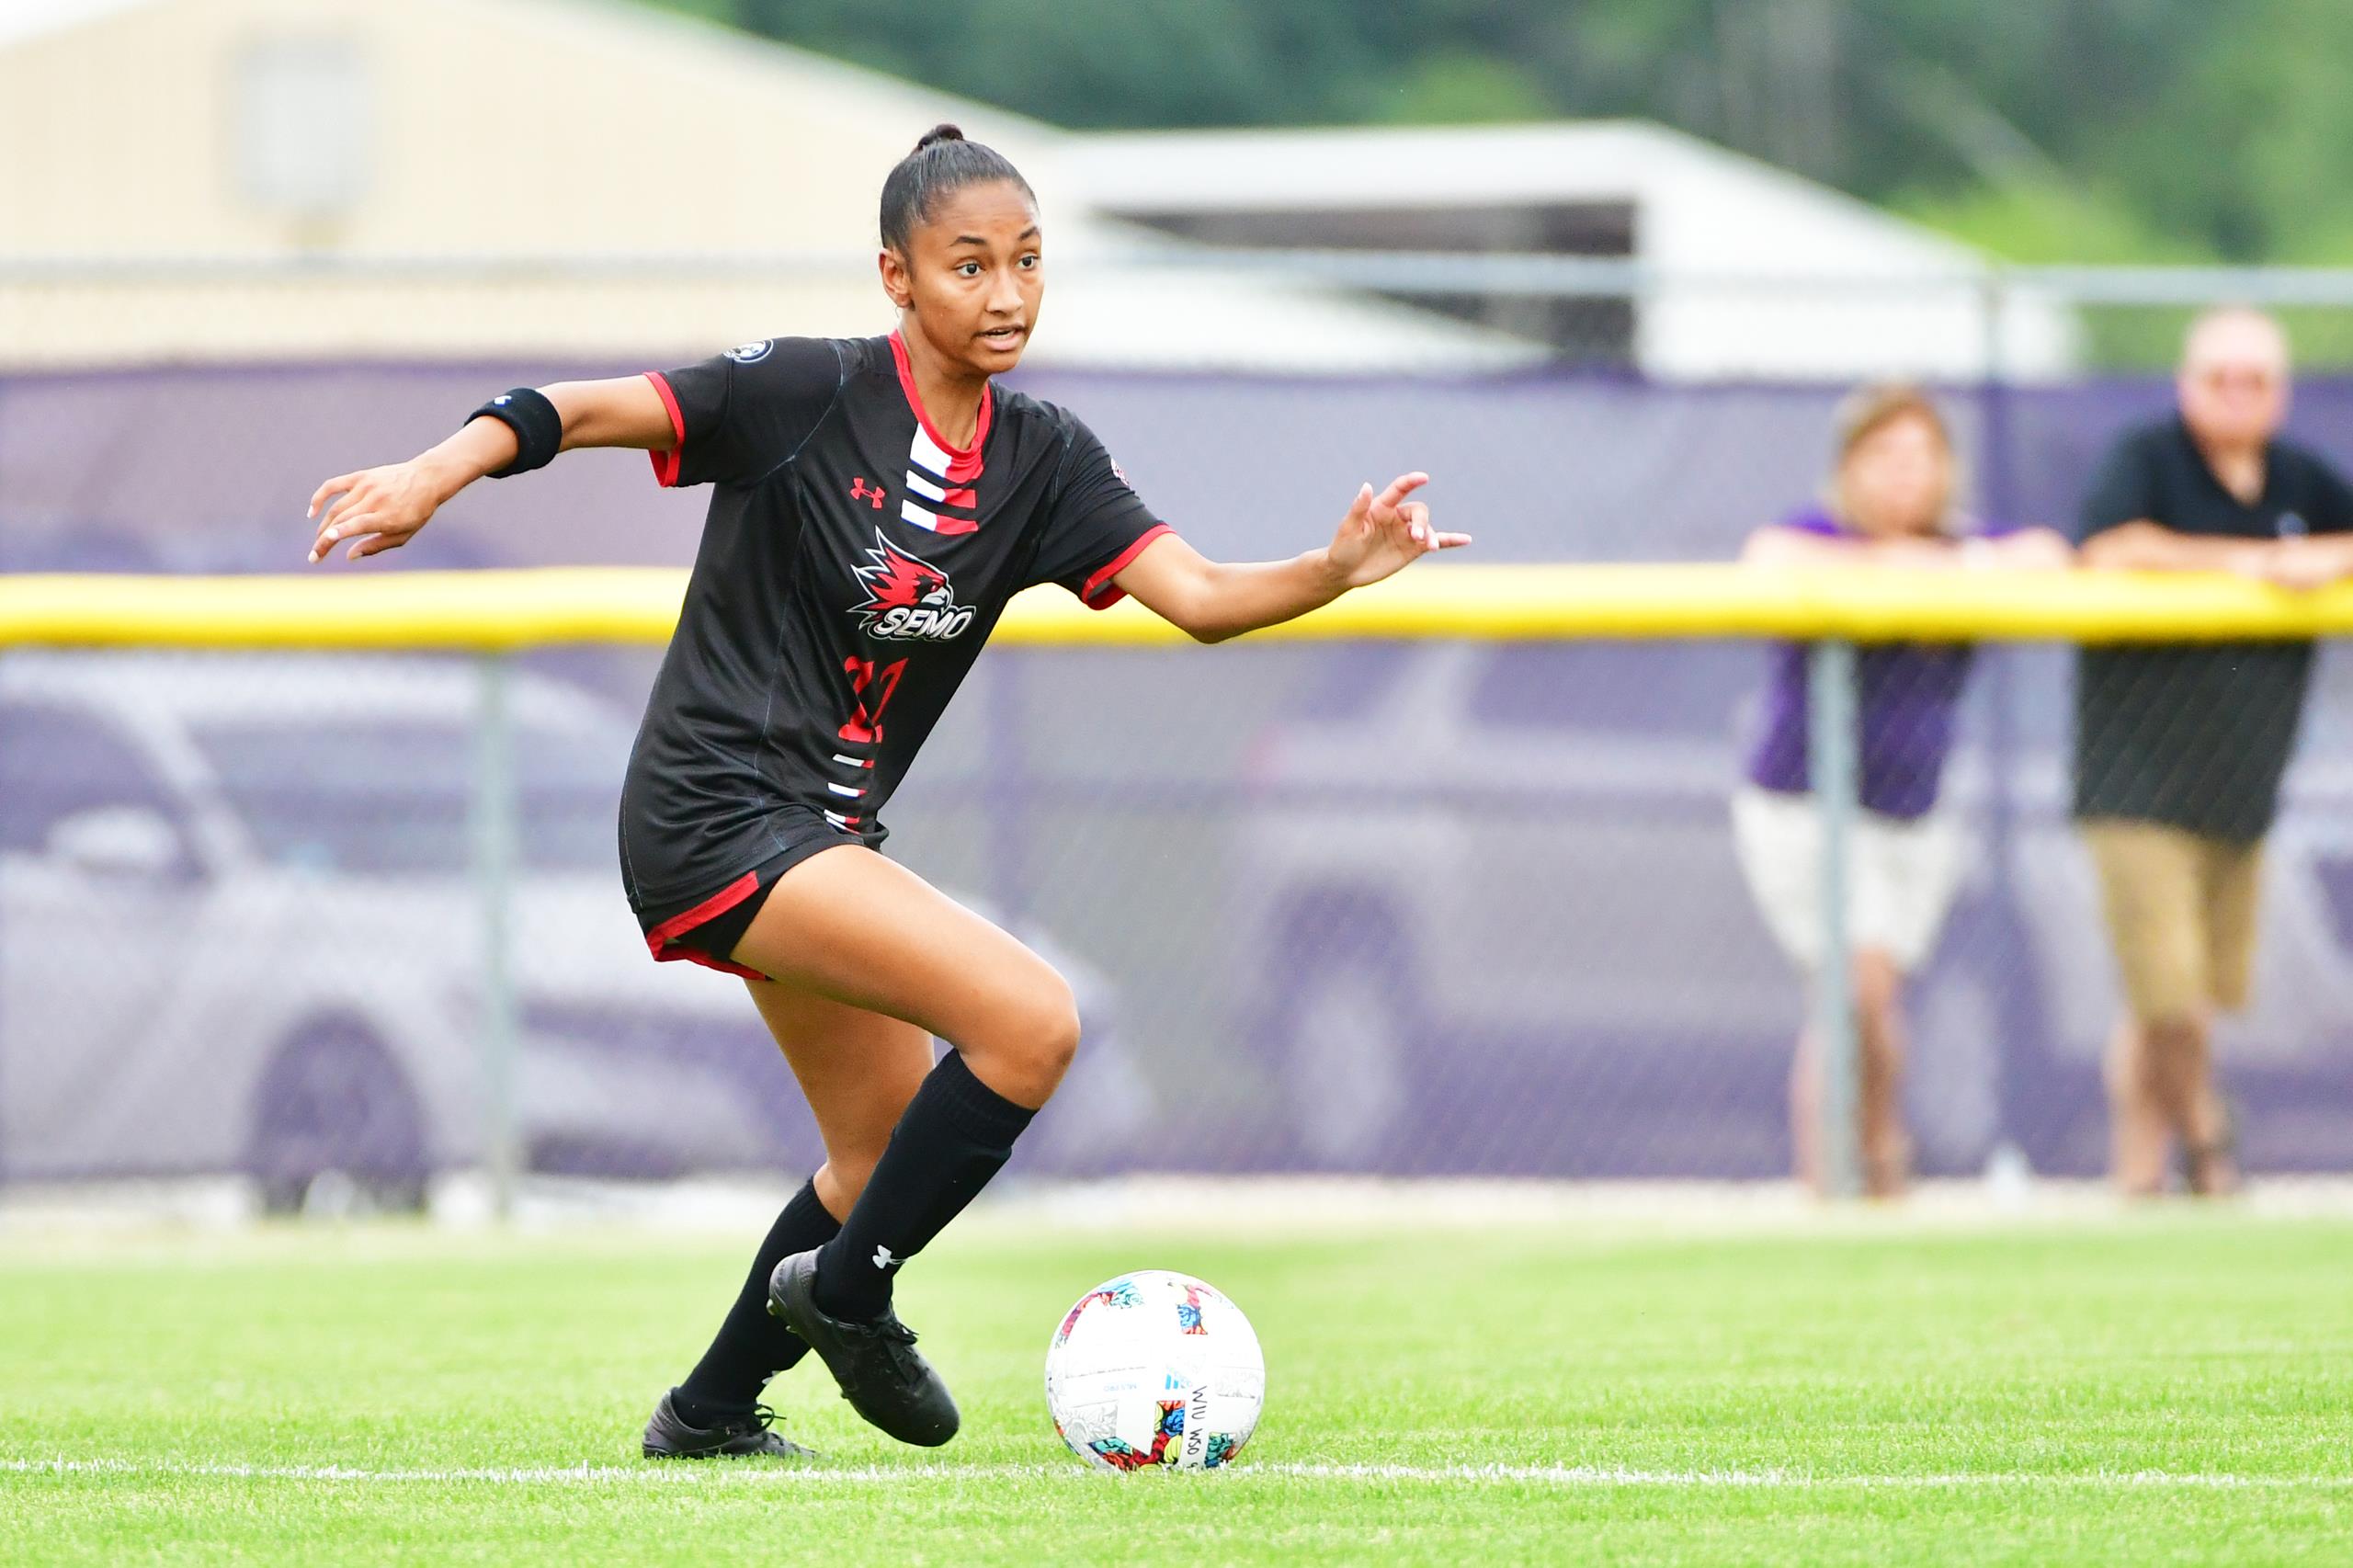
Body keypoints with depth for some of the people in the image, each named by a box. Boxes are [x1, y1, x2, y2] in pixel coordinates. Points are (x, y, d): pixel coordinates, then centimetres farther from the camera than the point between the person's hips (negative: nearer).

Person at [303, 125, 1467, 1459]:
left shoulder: (1042, 460, 3)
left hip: (823, 830, 8)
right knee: (1031, 1021, -20)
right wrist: (434, 477, -34)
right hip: (716, 813, -8)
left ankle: (712, 1410, 34)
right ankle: (846, 1290, -2)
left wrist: (1338, 571, -24)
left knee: (893, 1147, 20)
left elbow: (1199, 598, -6)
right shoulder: (808, 394, -14)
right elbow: (576, 412, -18)